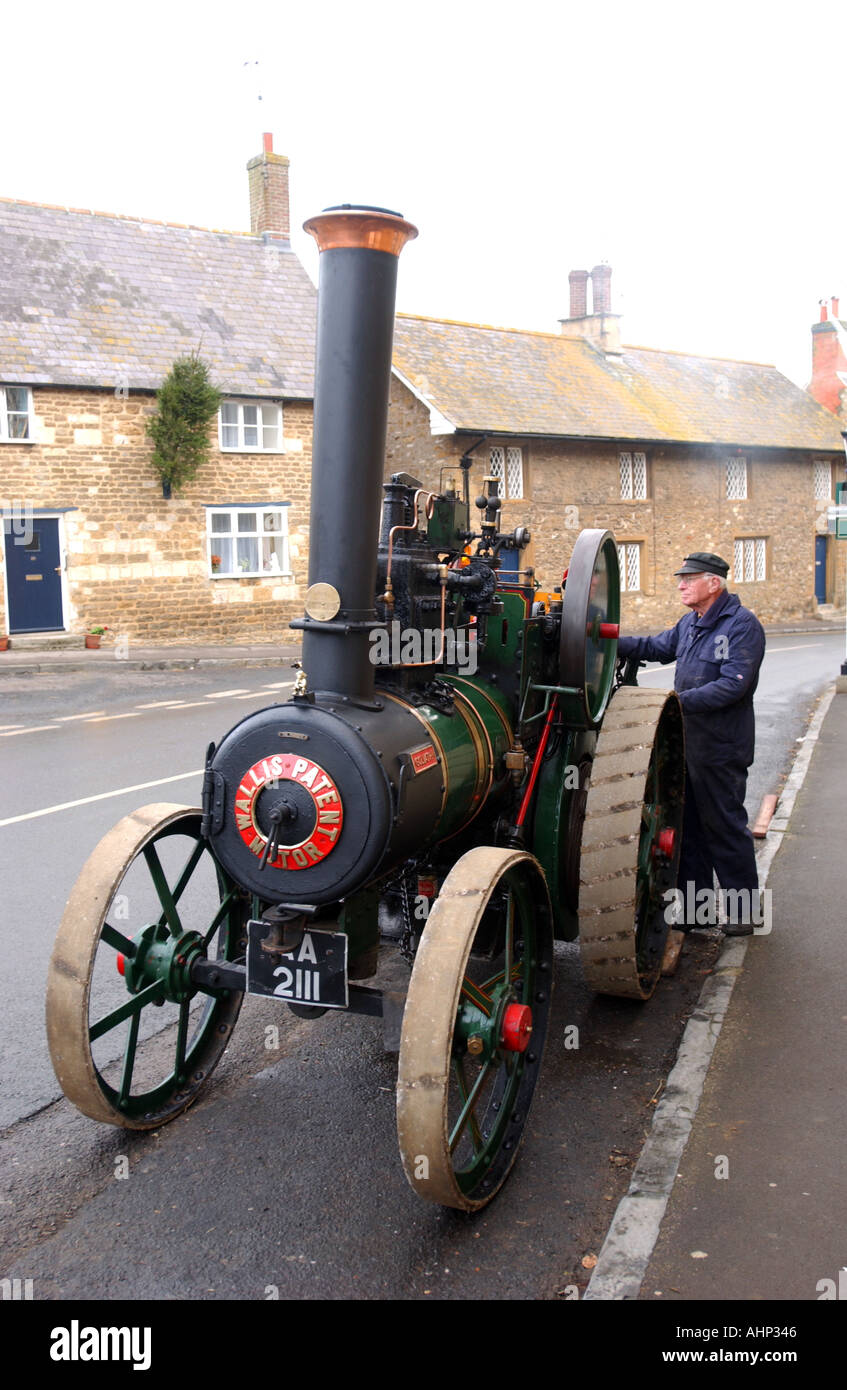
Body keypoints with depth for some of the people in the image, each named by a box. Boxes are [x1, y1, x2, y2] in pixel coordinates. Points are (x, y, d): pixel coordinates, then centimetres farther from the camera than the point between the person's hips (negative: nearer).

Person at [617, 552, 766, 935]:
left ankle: (745, 908, 16)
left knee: (725, 825, 2)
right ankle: (696, 903, 25)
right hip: (686, 741, 8)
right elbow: (656, 647, 22)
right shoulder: (690, 622, 12)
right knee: (689, 825, 14)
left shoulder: (743, 625, -15)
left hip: (720, 747, -8)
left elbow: (732, 686, -22)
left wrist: (680, 701, -25)